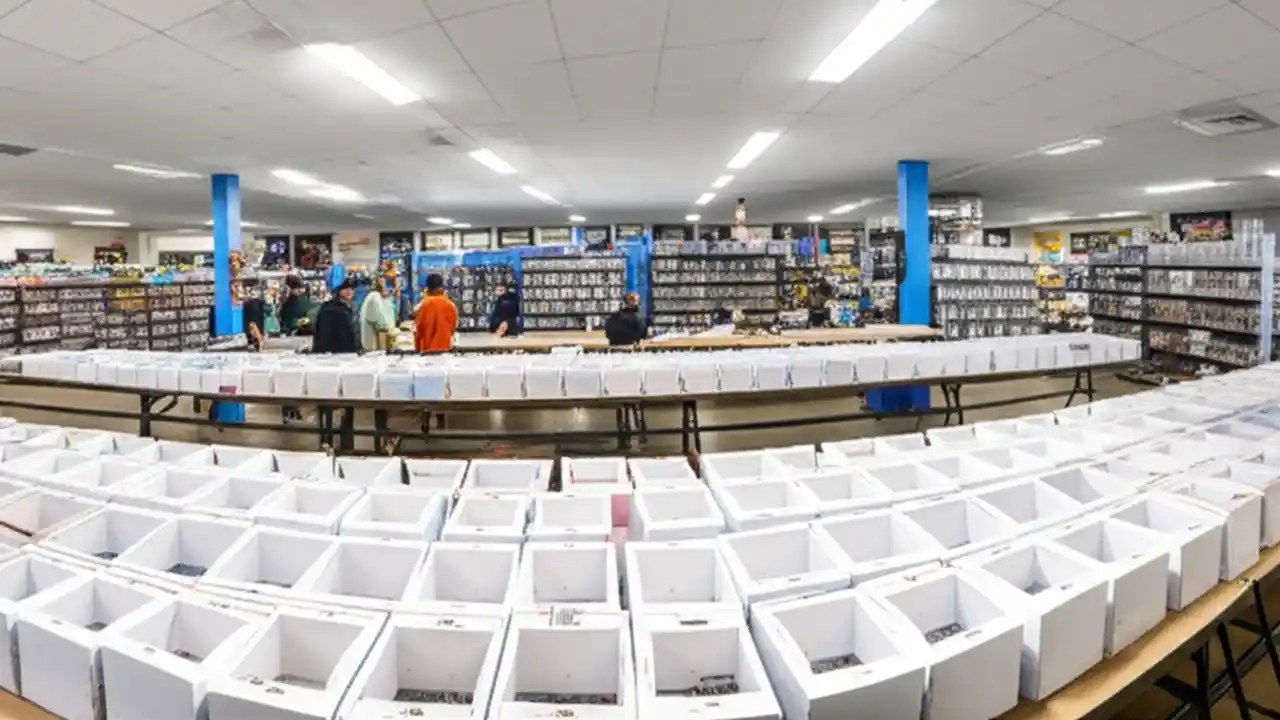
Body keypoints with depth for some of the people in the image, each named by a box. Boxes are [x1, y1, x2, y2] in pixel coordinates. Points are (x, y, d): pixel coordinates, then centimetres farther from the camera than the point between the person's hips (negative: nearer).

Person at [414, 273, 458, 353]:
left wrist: (418, 347, 8)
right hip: (444, 346, 1)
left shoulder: (423, 305, -10)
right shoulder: (450, 305, -6)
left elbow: (418, 329, -4)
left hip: (427, 348, -1)